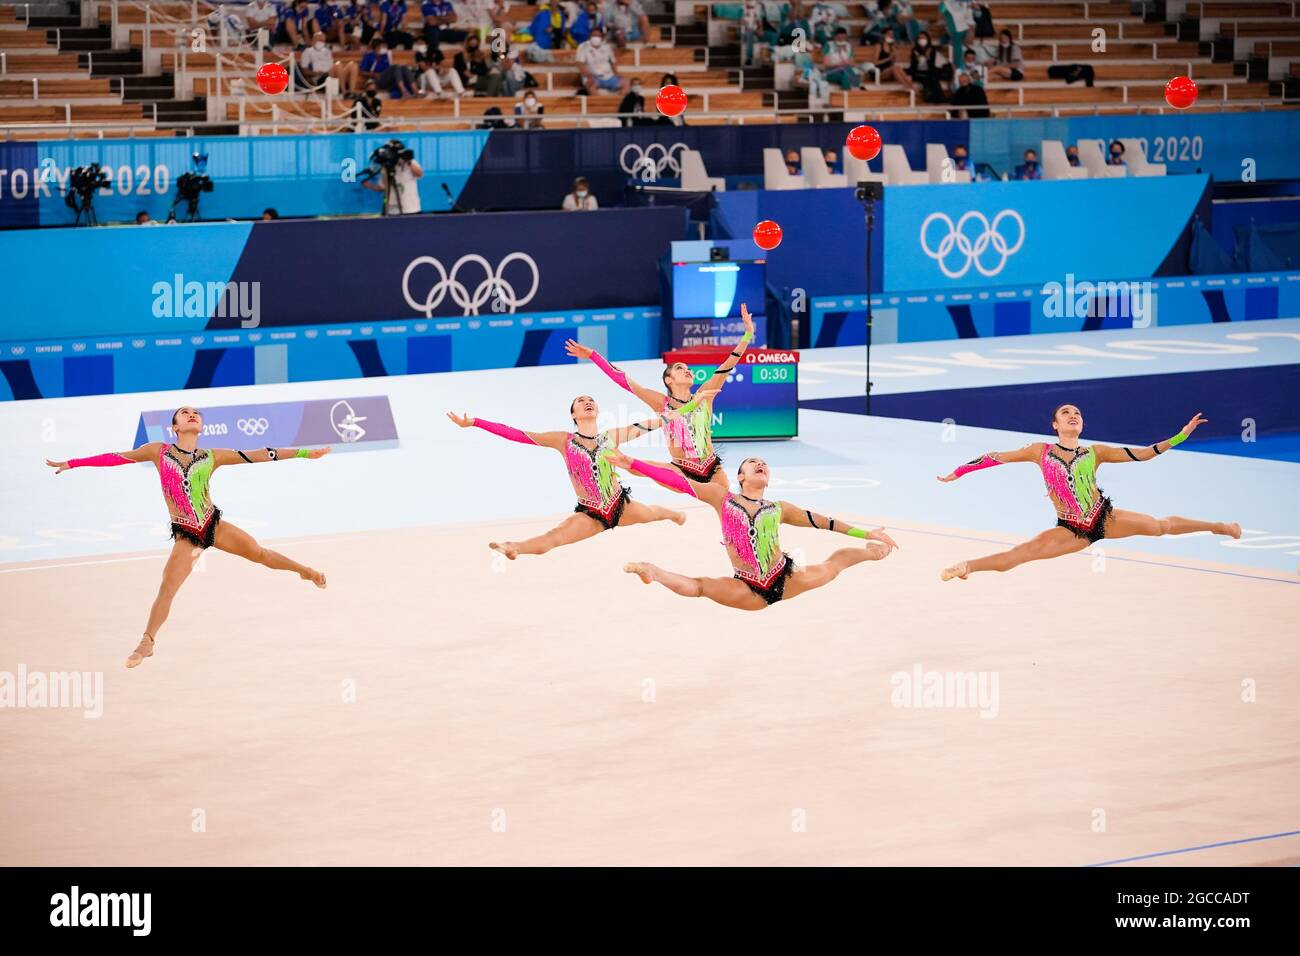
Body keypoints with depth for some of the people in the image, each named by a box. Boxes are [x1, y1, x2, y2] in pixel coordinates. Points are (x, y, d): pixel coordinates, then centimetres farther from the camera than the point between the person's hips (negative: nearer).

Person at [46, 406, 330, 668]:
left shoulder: (211, 457, 0)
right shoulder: (158, 451, -1)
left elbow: (255, 455, -1)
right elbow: (116, 457, 1)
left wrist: (304, 453, -3)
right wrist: (71, 463, 0)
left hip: (213, 524, 1)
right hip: (185, 535, -1)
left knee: (259, 553, 8)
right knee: (166, 589, -7)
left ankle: (304, 570, 34)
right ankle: (147, 642, 5)